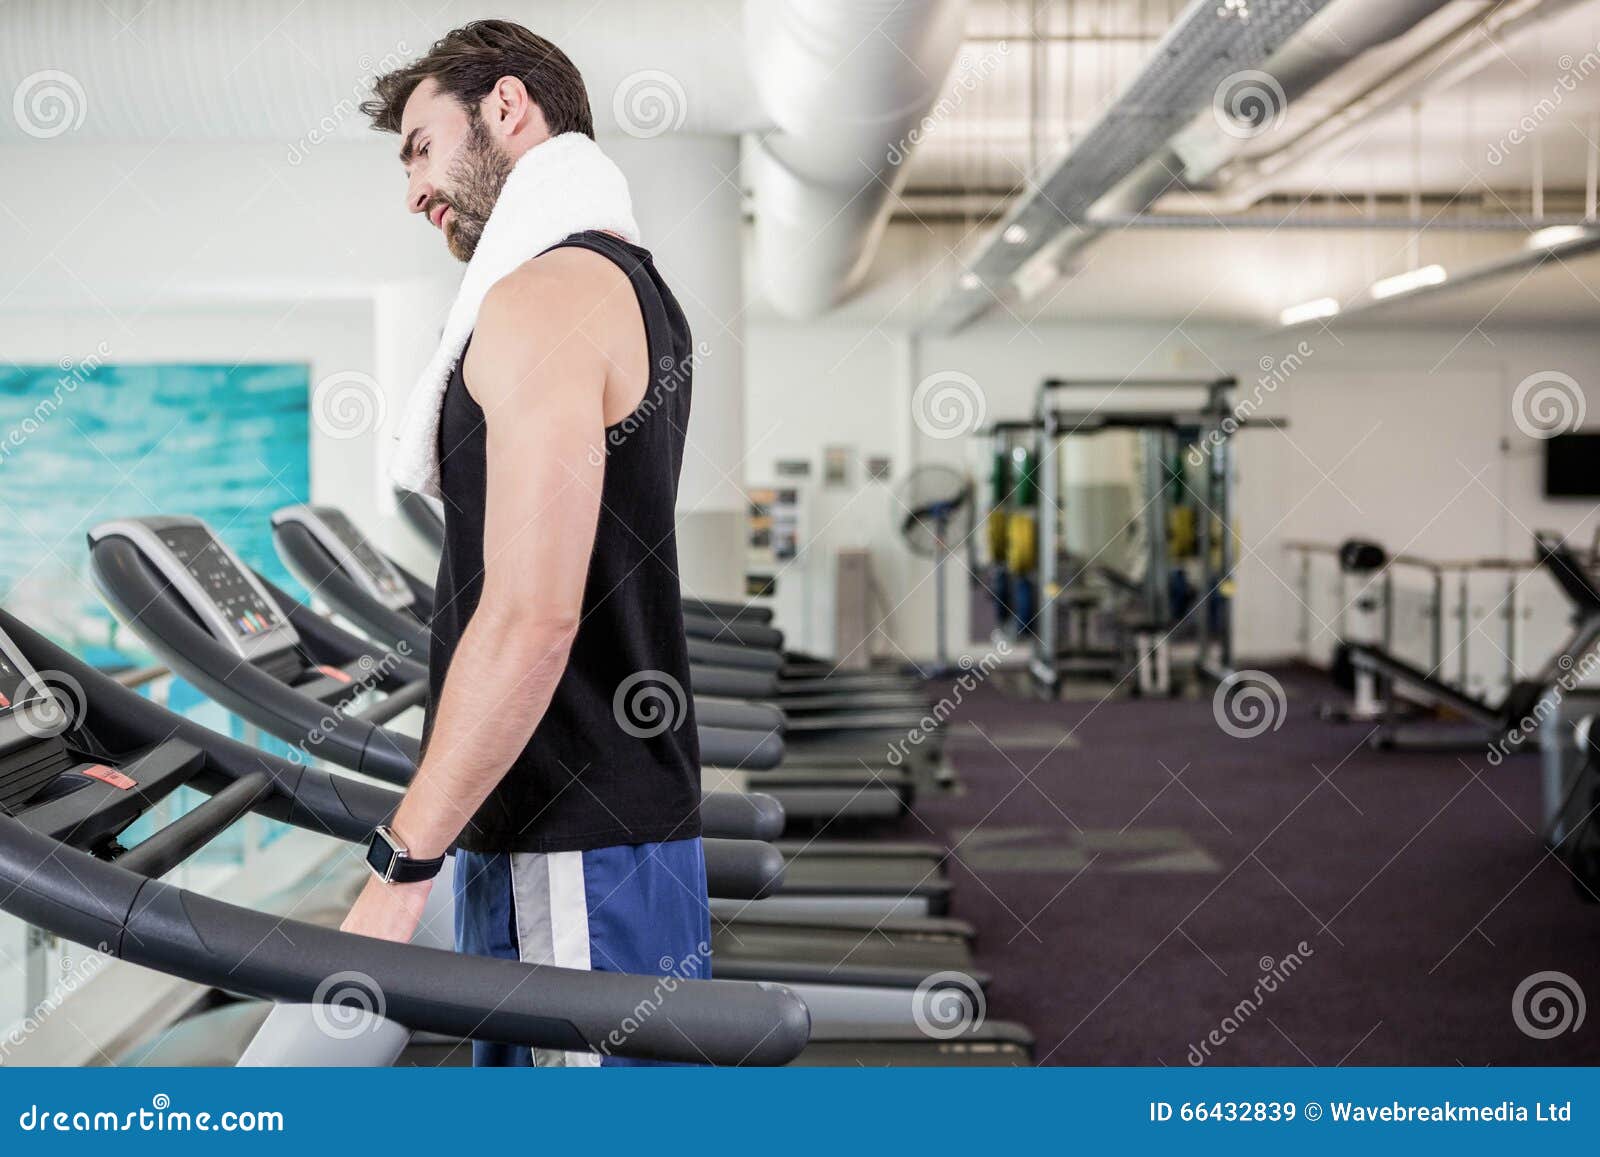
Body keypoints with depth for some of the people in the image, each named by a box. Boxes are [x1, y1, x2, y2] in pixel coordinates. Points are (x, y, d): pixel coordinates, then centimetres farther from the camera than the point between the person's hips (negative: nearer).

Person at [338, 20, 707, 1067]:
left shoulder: (541, 300, -14)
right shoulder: (634, 287, 18)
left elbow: (531, 615, -23)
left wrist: (403, 865, -18)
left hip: (578, 848, -10)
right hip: (623, 803, 10)